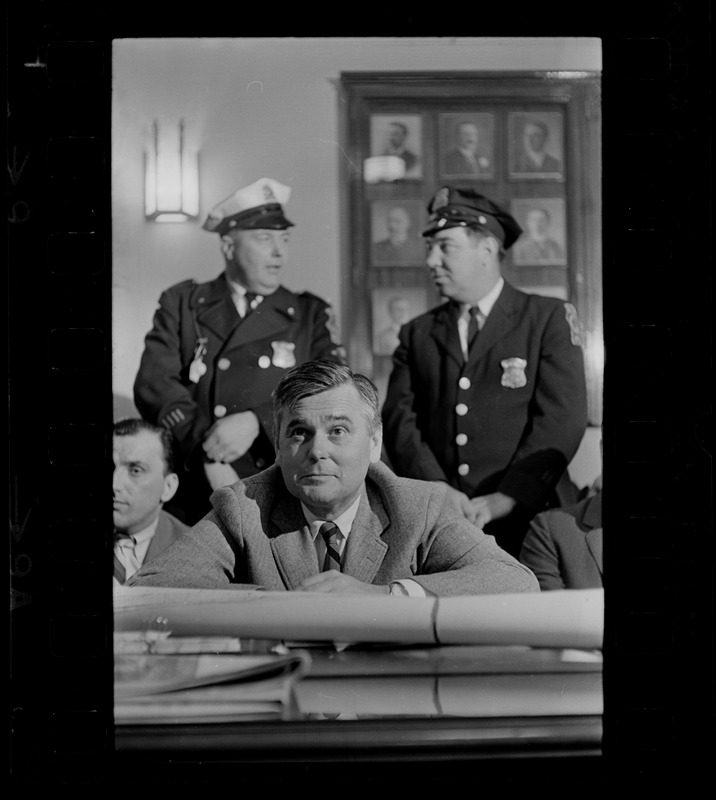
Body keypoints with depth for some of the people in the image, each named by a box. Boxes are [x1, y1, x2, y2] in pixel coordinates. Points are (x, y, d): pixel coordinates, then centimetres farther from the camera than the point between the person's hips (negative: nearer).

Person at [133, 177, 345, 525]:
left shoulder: (310, 314, 12)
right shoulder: (181, 303, 11)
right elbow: (153, 383, -2)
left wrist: (255, 422, -16)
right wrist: (208, 452, -16)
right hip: (192, 499, 0)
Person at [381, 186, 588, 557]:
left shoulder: (550, 317, 6)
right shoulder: (416, 334, 15)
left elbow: (561, 419, -3)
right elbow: (399, 418, 5)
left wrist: (505, 498, -13)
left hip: (522, 522, -2)